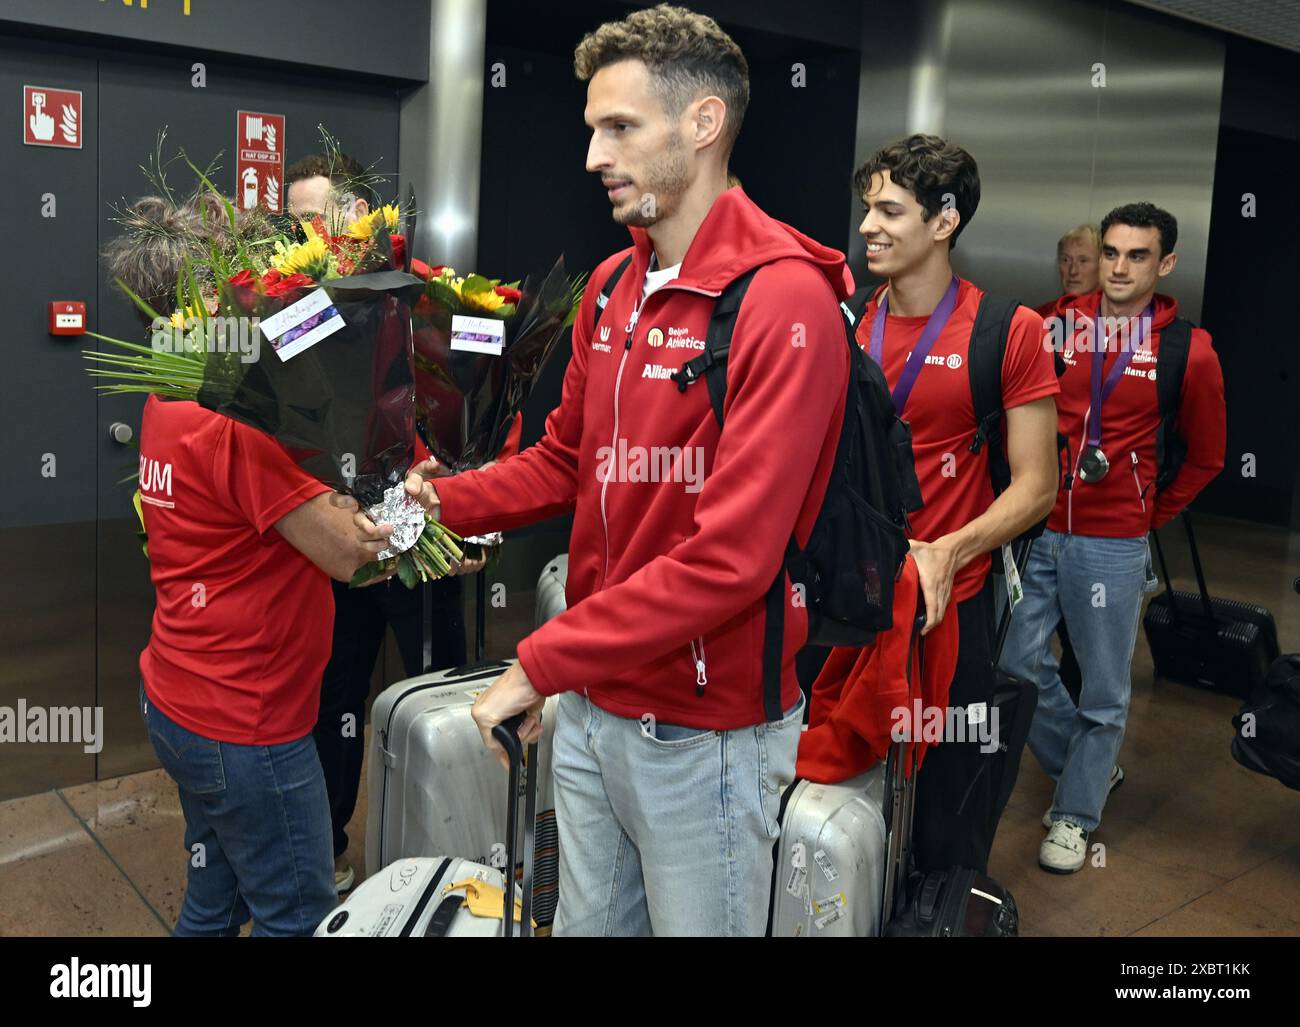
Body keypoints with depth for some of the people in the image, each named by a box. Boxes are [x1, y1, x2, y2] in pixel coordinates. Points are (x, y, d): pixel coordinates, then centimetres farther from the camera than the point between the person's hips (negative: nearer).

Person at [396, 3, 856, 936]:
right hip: (591, 704, 7)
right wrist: (445, 501, -2)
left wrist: (539, 666, -22)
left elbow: (729, 561, -26)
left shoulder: (785, 302, -20)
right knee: (586, 922, 23)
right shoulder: (611, 286, 6)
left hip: (705, 729, -7)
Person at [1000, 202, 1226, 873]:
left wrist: (1152, 514, 8)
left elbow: (1204, 458, 9)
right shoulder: (1054, 324, 0)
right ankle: (1092, 766, 33)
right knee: (1019, 661, 7)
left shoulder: (1188, 352, -4)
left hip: (1112, 545, -2)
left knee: (1103, 688, 7)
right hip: (1034, 528, 2)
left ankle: (1075, 815, 26)